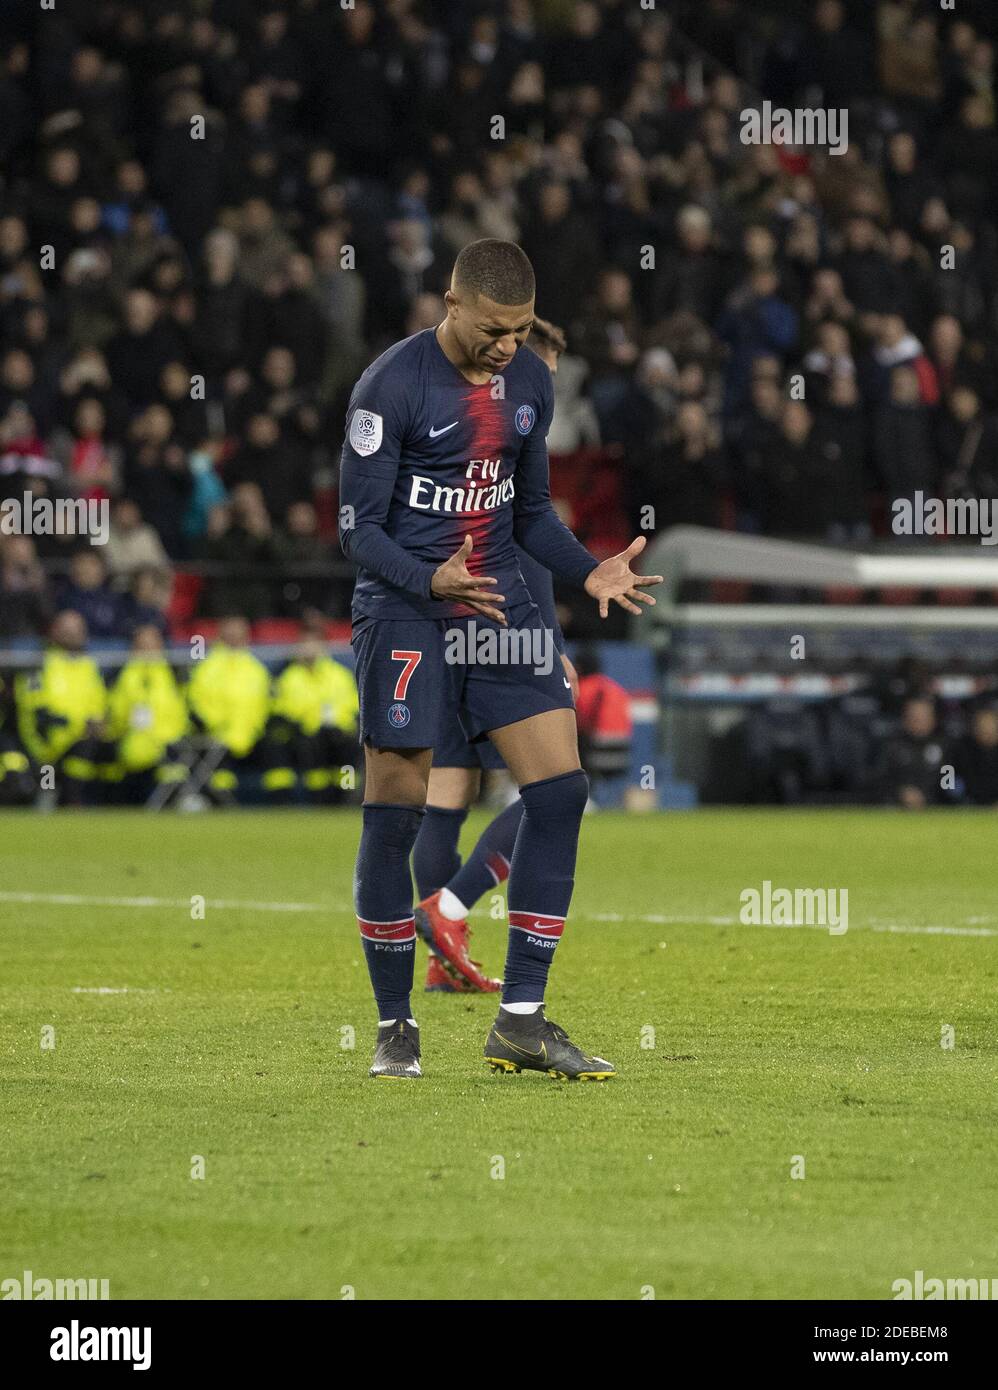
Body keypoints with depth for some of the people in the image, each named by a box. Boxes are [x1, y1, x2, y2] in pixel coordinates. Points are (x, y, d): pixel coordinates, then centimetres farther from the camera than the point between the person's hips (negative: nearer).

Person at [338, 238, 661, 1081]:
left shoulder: (530, 384, 6)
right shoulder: (392, 386, -13)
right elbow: (358, 527, -13)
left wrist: (591, 572, -2)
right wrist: (431, 580, -31)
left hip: (501, 604, 5)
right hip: (406, 615, -5)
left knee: (561, 790, -6)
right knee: (395, 817, -4)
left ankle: (521, 1020, -1)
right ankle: (396, 1026, 11)